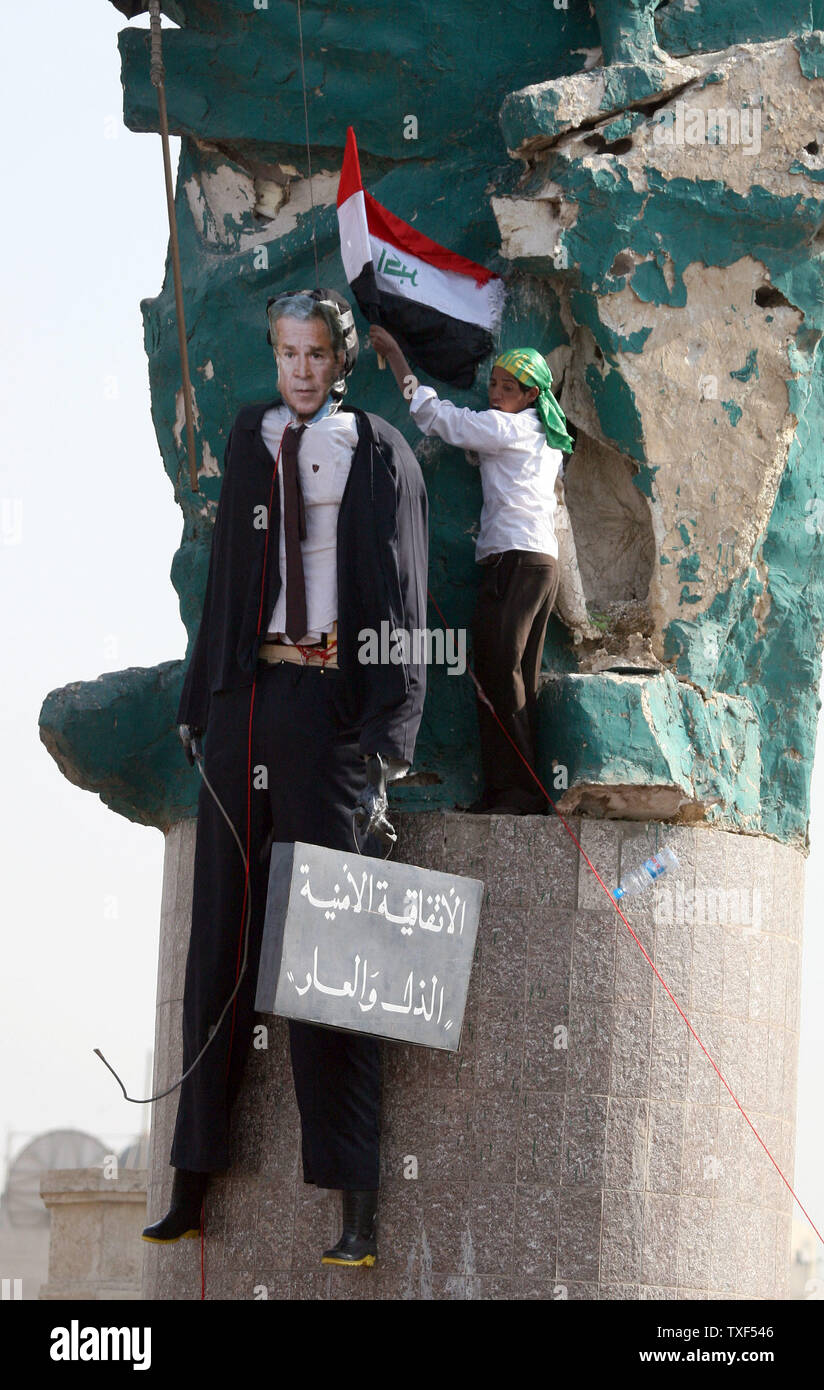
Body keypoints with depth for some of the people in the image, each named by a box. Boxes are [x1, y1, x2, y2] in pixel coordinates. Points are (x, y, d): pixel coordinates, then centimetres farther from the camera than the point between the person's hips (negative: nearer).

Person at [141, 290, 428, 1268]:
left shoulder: (378, 453, 2)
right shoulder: (250, 438, 14)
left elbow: (400, 599, -2)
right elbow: (226, 574, 15)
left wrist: (386, 738, -11)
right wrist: (199, 702, 7)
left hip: (327, 707, -4)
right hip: (245, 700, 4)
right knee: (221, 935, 3)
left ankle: (358, 1211, -7)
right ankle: (193, 1187, 7)